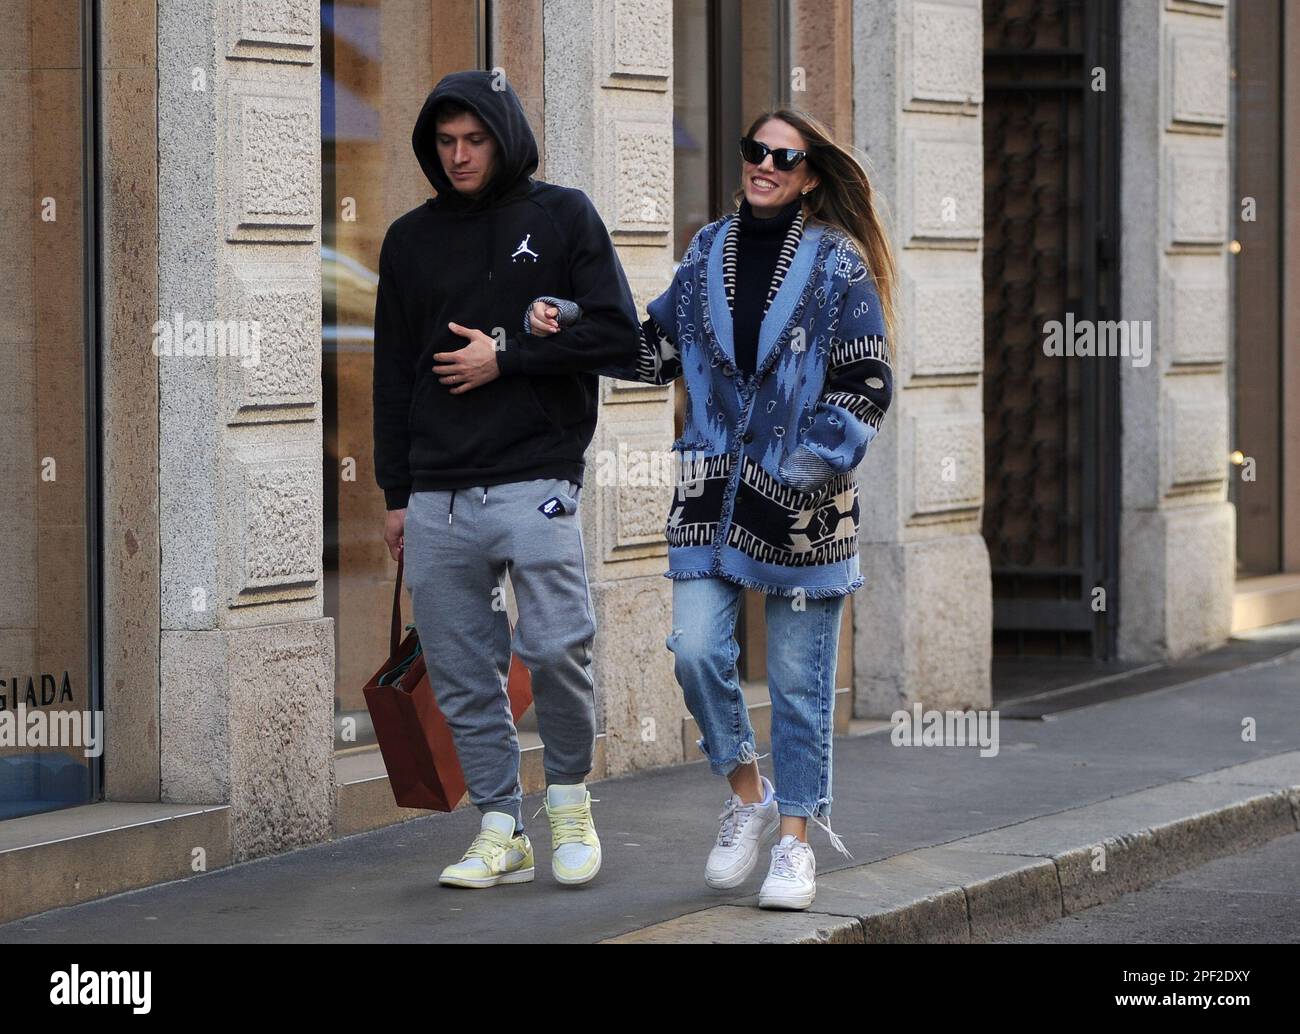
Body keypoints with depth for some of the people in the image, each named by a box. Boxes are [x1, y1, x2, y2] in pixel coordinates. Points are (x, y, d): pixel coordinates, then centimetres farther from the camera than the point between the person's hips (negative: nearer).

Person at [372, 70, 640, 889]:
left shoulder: (563, 216, 4)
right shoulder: (410, 239, 14)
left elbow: (619, 335, -2)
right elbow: (393, 375, 17)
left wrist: (506, 358, -8)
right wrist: (396, 494, 12)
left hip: (535, 482, -4)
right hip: (436, 499, 4)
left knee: (555, 648, -15)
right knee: (462, 675, 2)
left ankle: (570, 795, 8)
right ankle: (501, 832, 11)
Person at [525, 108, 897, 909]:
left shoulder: (838, 265, -3)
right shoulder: (709, 253, 10)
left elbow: (867, 384, -4)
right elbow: (656, 348, 18)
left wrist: (807, 465, -14)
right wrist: (569, 323, 6)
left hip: (805, 503, -3)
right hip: (714, 490, 3)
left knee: (799, 675, 2)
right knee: (697, 650, -8)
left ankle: (795, 837, 14)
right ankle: (747, 793, 16)